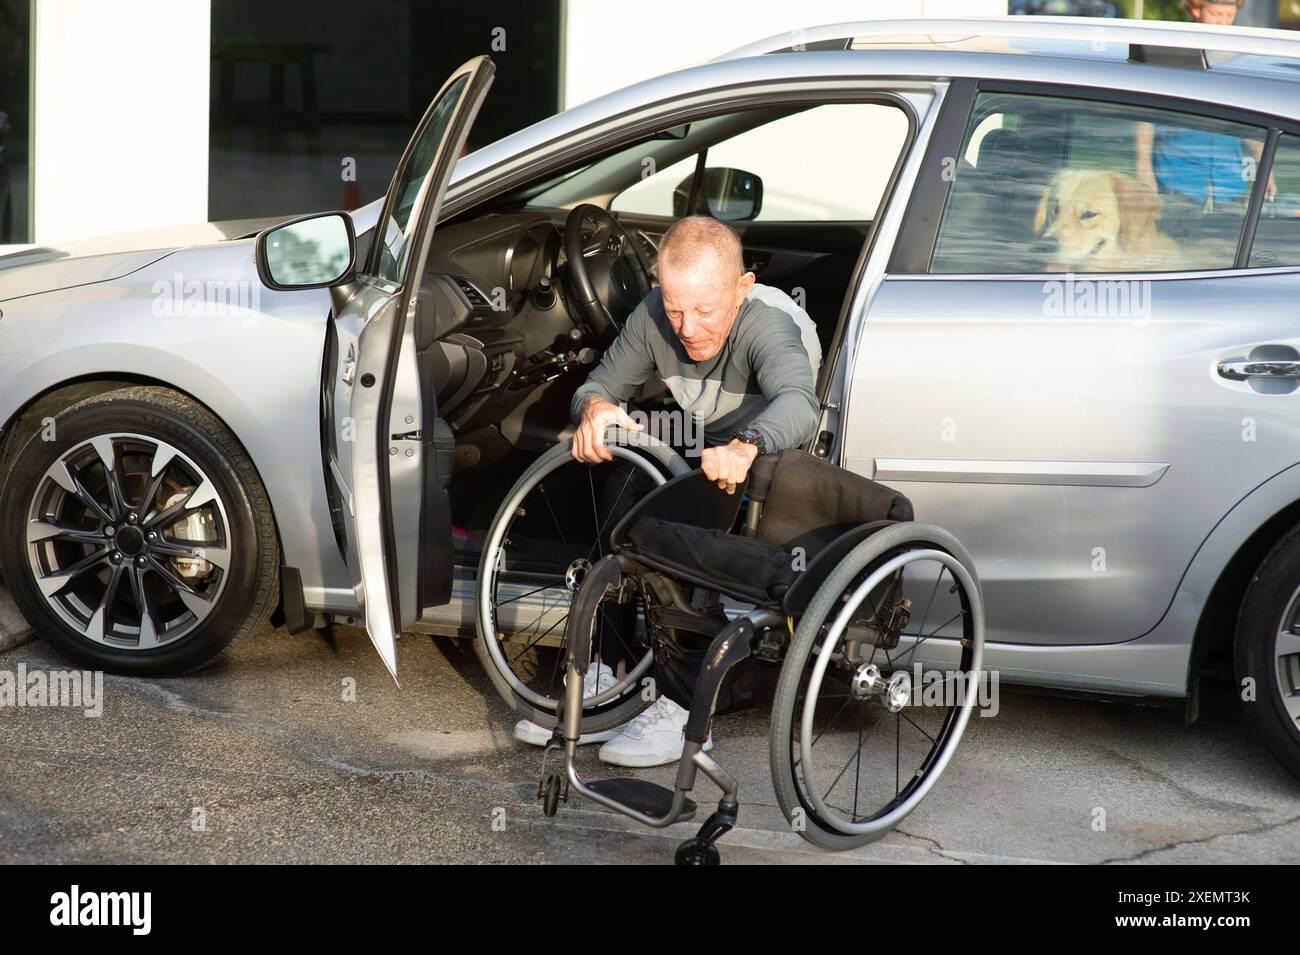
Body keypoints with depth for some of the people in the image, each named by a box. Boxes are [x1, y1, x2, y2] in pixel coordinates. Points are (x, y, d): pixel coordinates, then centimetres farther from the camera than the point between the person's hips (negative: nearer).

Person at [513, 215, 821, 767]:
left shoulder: (771, 324, -29)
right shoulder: (655, 317, -11)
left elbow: (798, 404, -48)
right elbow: (600, 384, -6)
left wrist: (745, 447, -71)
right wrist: (595, 406, -33)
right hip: (703, 450, 6)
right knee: (624, 483, -27)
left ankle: (681, 710, -30)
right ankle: (604, 673, -21)